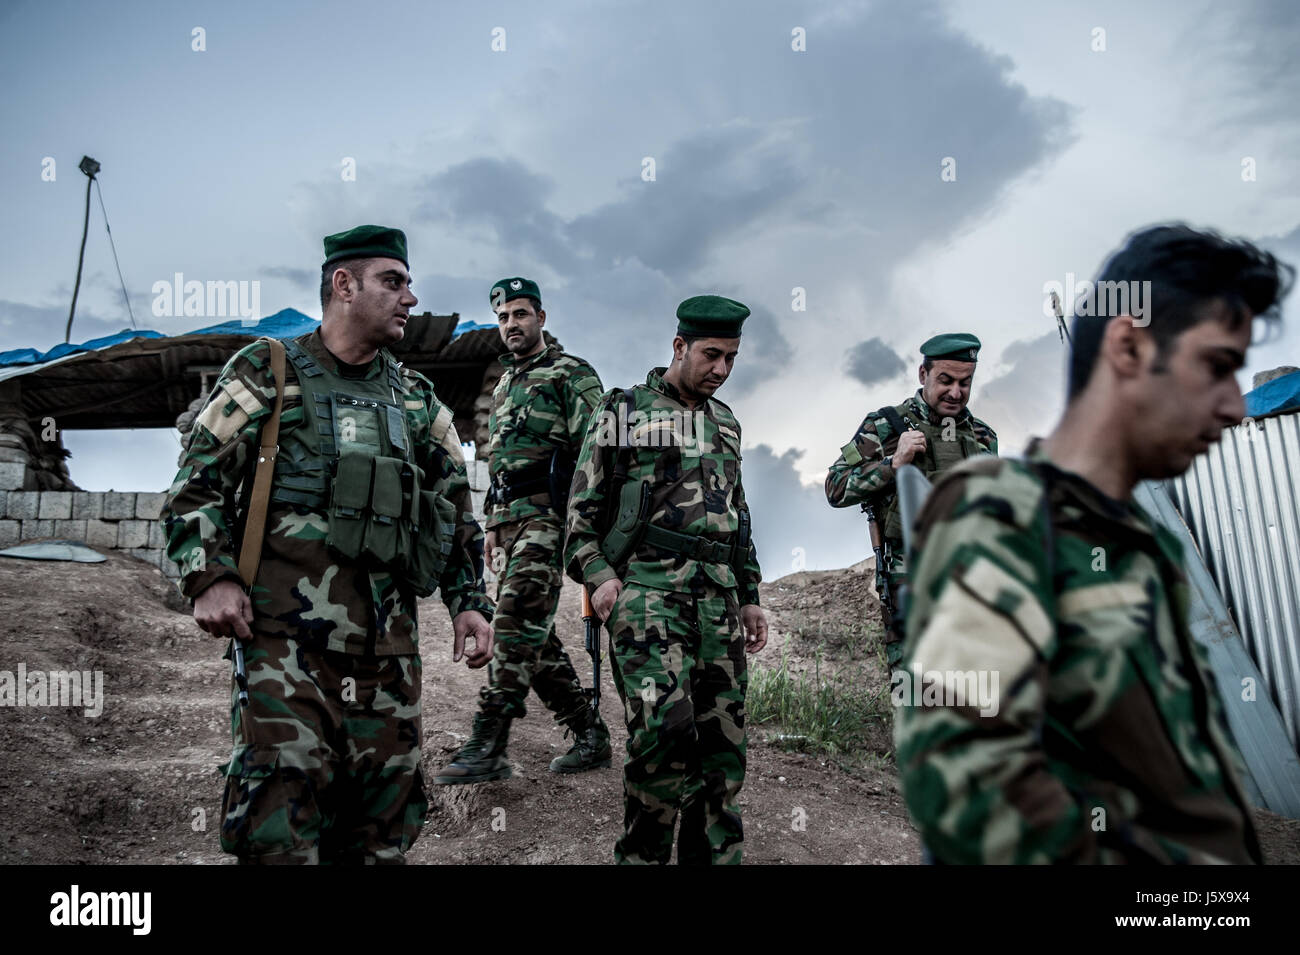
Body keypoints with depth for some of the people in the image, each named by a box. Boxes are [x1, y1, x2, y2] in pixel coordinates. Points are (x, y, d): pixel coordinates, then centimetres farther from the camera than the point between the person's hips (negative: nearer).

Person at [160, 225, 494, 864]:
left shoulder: (417, 399, 19)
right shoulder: (267, 373, 7)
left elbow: (455, 506, 21)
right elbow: (197, 485, 5)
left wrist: (469, 601, 11)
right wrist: (210, 578, -9)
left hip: (389, 639, 4)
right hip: (288, 630, -4)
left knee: (384, 819, 8)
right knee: (281, 819, -11)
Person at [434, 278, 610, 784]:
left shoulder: (571, 374, 1)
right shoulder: (503, 385, 26)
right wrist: (493, 525, 23)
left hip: (548, 513, -9)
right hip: (509, 517, 9)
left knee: (518, 619, -16)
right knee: (534, 633, 6)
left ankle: (486, 746, -16)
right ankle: (590, 734, 15)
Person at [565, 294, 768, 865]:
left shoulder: (726, 423, 22)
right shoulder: (622, 411, 5)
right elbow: (583, 506, 2)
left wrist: (749, 596, 21)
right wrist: (597, 574, -12)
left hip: (719, 597, 6)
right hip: (647, 587, -5)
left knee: (723, 737, 4)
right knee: (664, 727, -18)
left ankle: (715, 854, 17)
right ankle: (641, 852, 0)